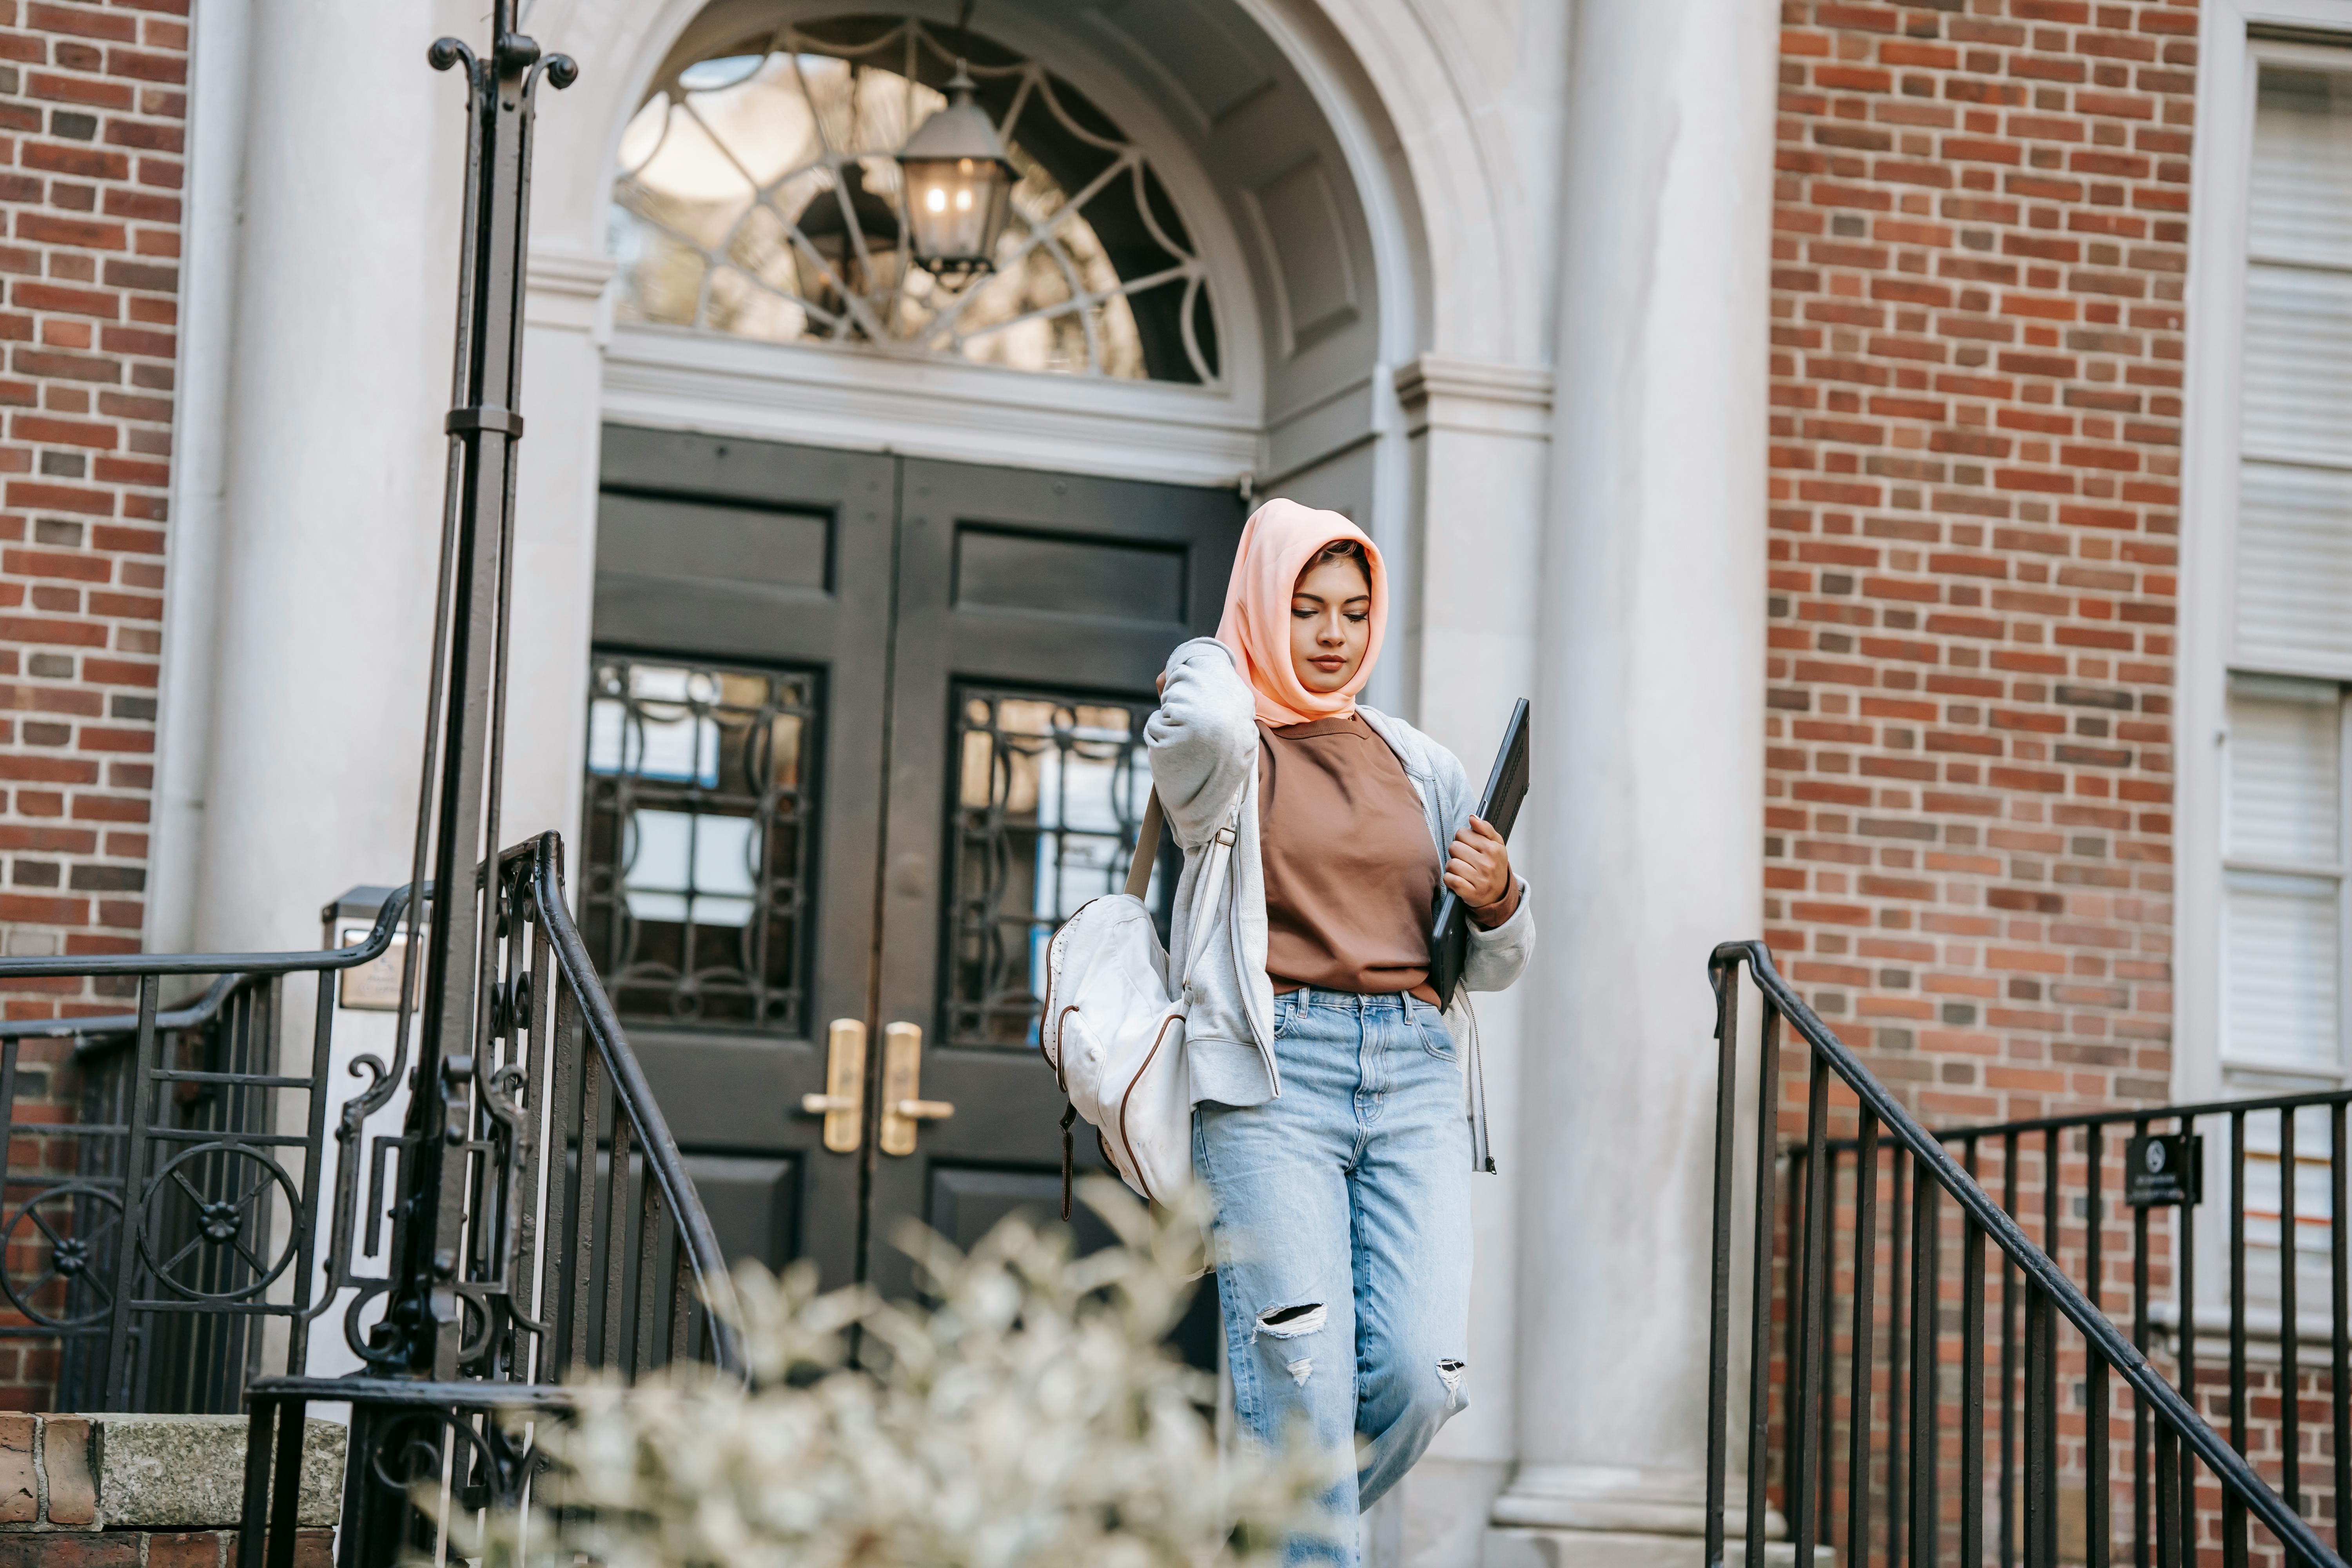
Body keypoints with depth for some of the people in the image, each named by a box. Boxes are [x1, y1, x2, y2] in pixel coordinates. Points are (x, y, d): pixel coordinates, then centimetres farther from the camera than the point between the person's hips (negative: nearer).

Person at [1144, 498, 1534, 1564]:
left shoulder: (1422, 767, 19)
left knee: (1419, 1375, -9)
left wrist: (1497, 902, 1)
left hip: (1413, 1075, 4)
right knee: (1305, 1386, -12)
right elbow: (1207, 726, -23)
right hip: (1272, 1074, -4)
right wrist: (1204, 661, 0)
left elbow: (1488, 970, 24)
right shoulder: (1220, 750, 6)